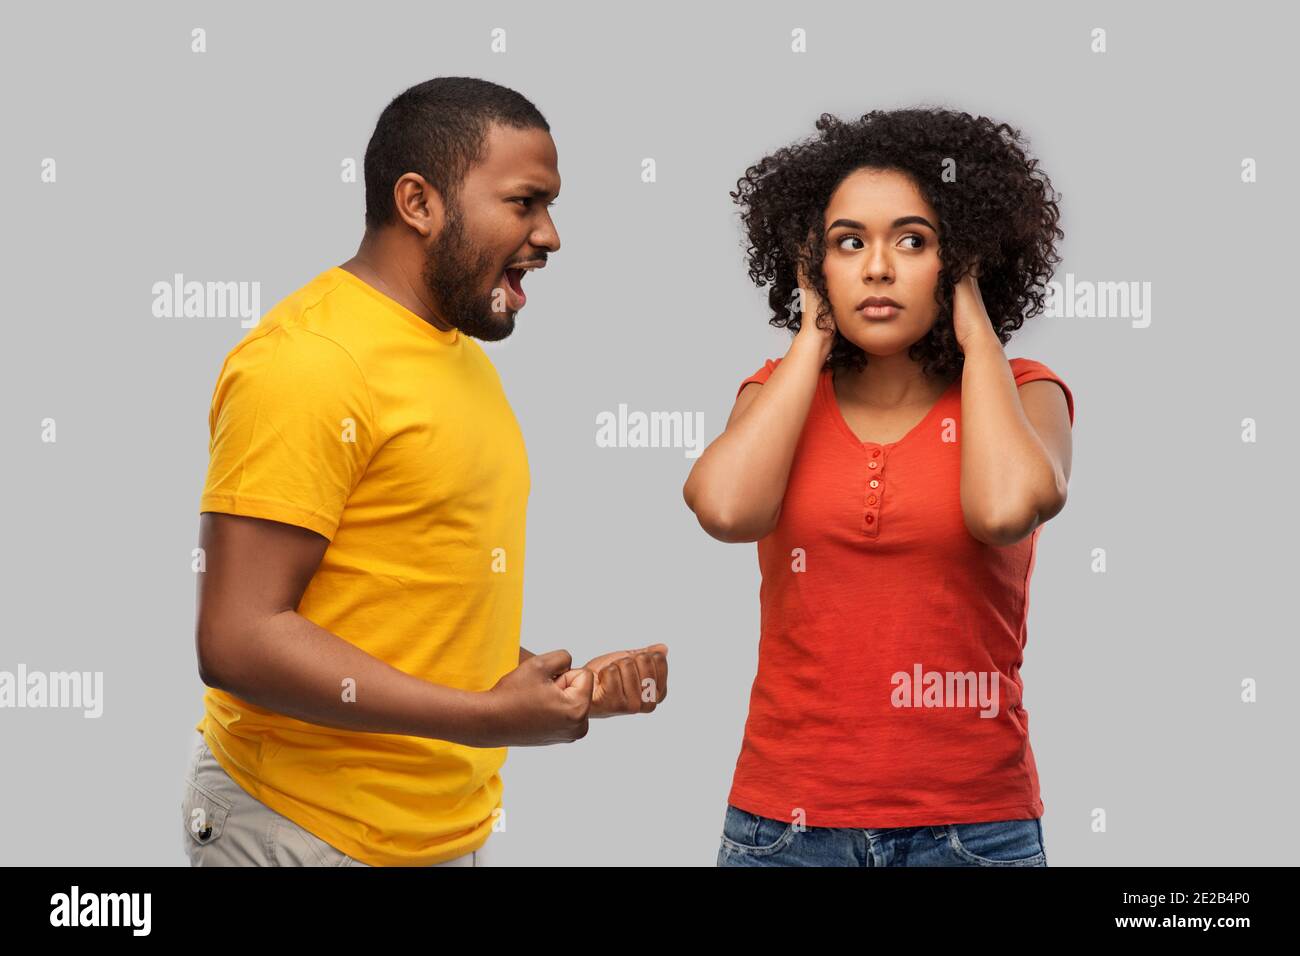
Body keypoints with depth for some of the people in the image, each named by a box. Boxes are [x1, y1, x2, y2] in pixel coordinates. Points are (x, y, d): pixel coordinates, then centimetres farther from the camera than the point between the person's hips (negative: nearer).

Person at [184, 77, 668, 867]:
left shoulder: (463, 355, 11)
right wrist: (488, 717, -21)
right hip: (313, 830, -8)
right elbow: (240, 640, -22)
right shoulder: (306, 361, -17)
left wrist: (560, 683, 5)